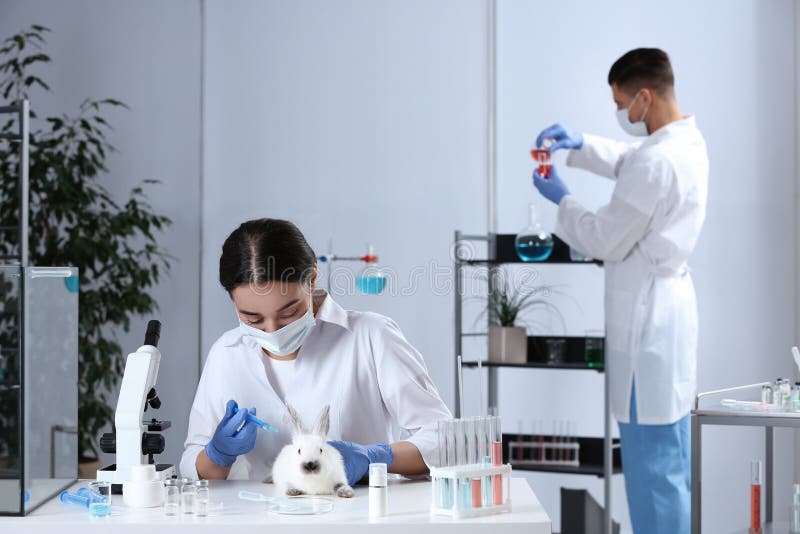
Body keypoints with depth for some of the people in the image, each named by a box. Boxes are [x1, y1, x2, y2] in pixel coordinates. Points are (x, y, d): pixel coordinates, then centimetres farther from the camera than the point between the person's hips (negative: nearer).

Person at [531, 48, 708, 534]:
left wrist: (562, 199, 1)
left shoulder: (658, 163, -23)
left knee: (652, 461, -4)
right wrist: (579, 145, 12)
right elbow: (628, 161, 28)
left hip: (649, 321, -10)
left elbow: (605, 242, -15)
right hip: (666, 310, 10)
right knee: (668, 457, 18)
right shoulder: (687, 140, 7)